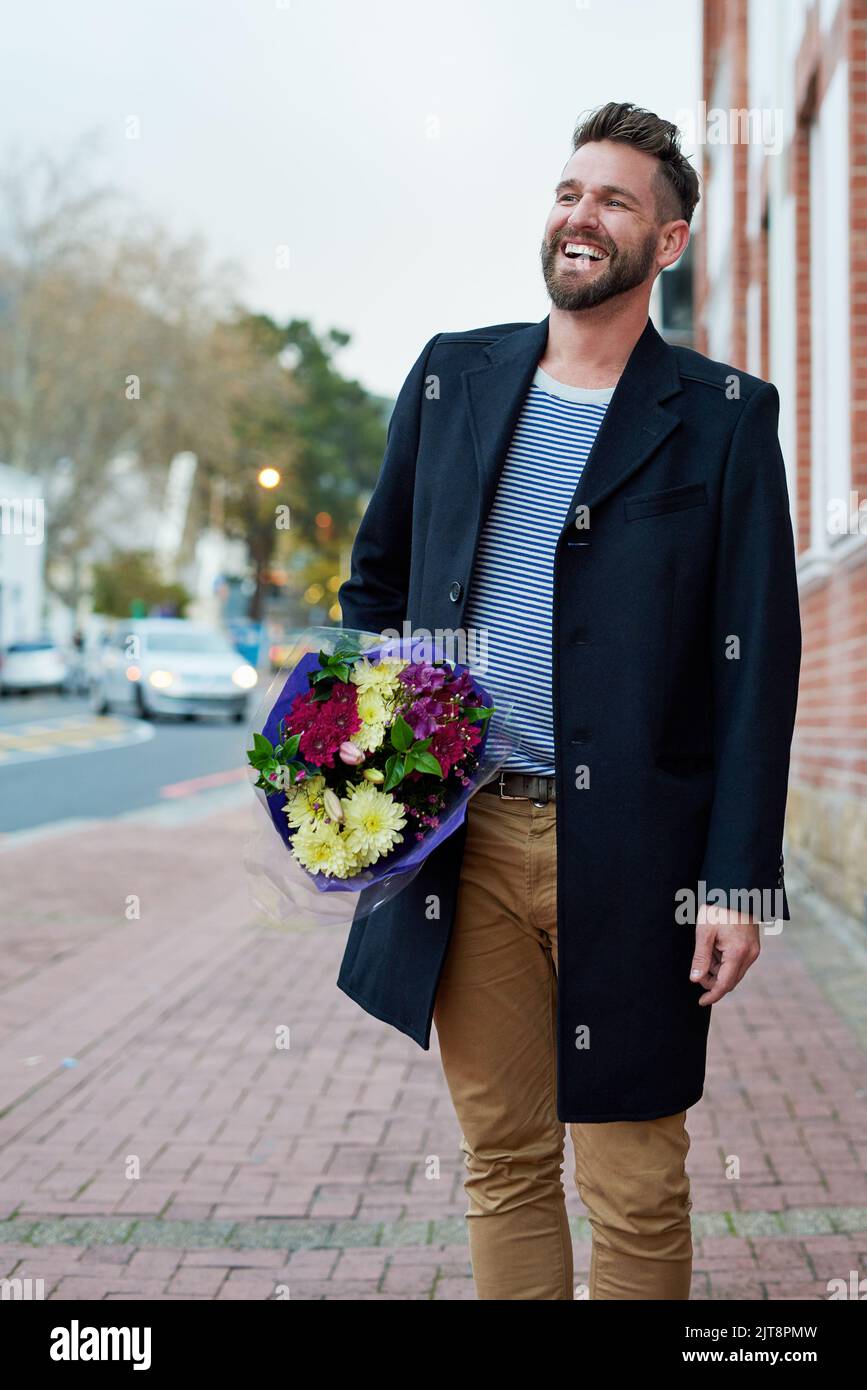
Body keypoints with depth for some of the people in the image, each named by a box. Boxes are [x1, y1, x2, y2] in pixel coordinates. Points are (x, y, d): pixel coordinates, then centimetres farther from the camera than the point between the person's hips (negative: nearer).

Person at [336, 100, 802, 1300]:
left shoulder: (723, 417, -1)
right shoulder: (454, 377, 11)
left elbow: (756, 661, -4)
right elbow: (376, 581, 18)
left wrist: (740, 879, -10)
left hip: (626, 849, -3)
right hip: (464, 833, 3)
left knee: (635, 1191, 5)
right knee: (504, 1160, 13)